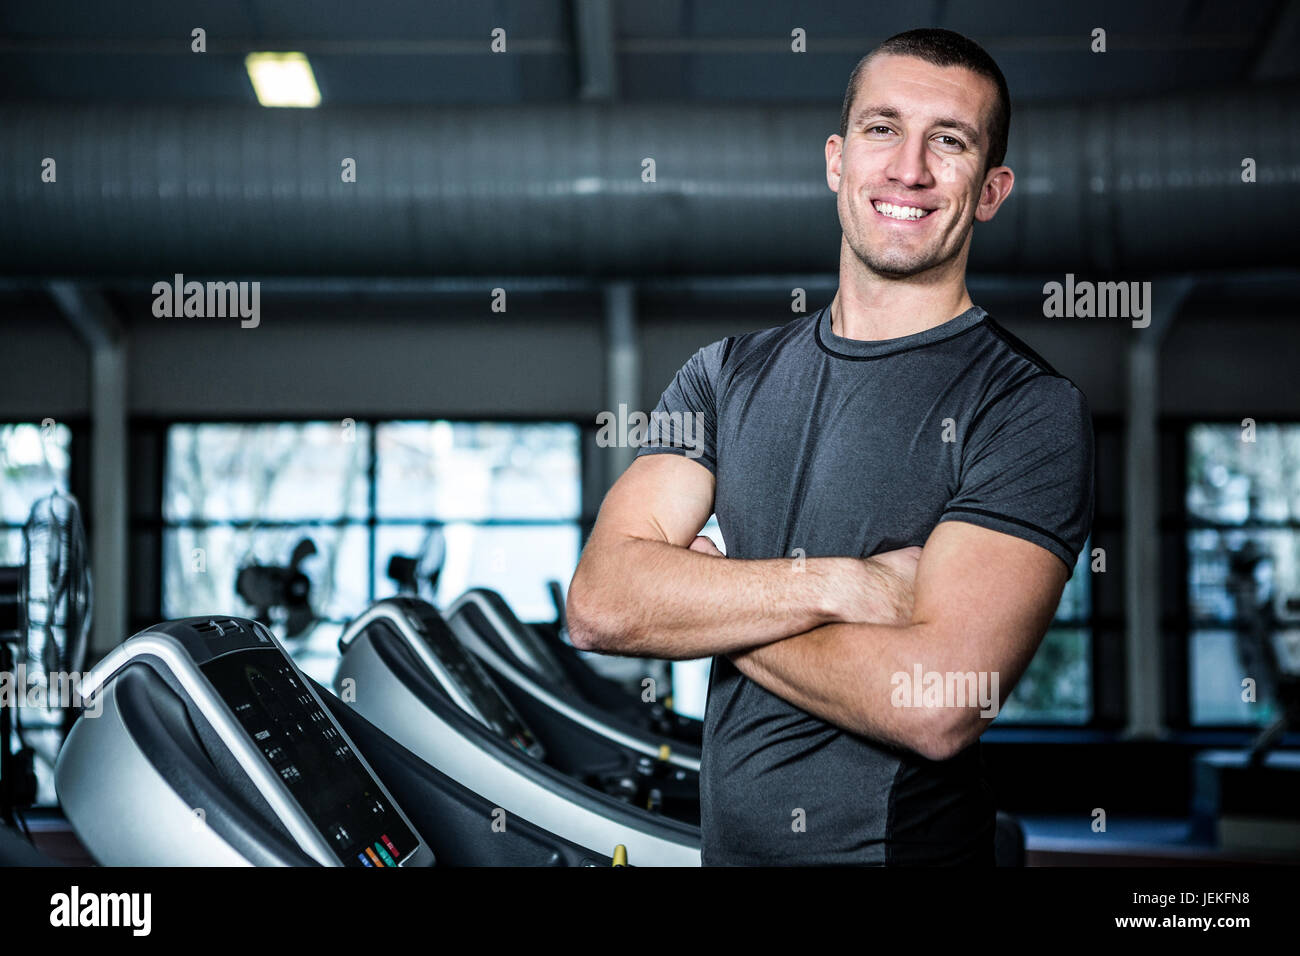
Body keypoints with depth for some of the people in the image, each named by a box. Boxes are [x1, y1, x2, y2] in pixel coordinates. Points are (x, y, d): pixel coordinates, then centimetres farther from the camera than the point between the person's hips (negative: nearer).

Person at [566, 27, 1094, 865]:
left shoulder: (1031, 410, -14)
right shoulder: (725, 374, 2)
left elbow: (939, 705, -25)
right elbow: (600, 600, -10)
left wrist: (704, 601, -13)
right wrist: (836, 584, -21)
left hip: (908, 843, -4)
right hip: (721, 841, 5)